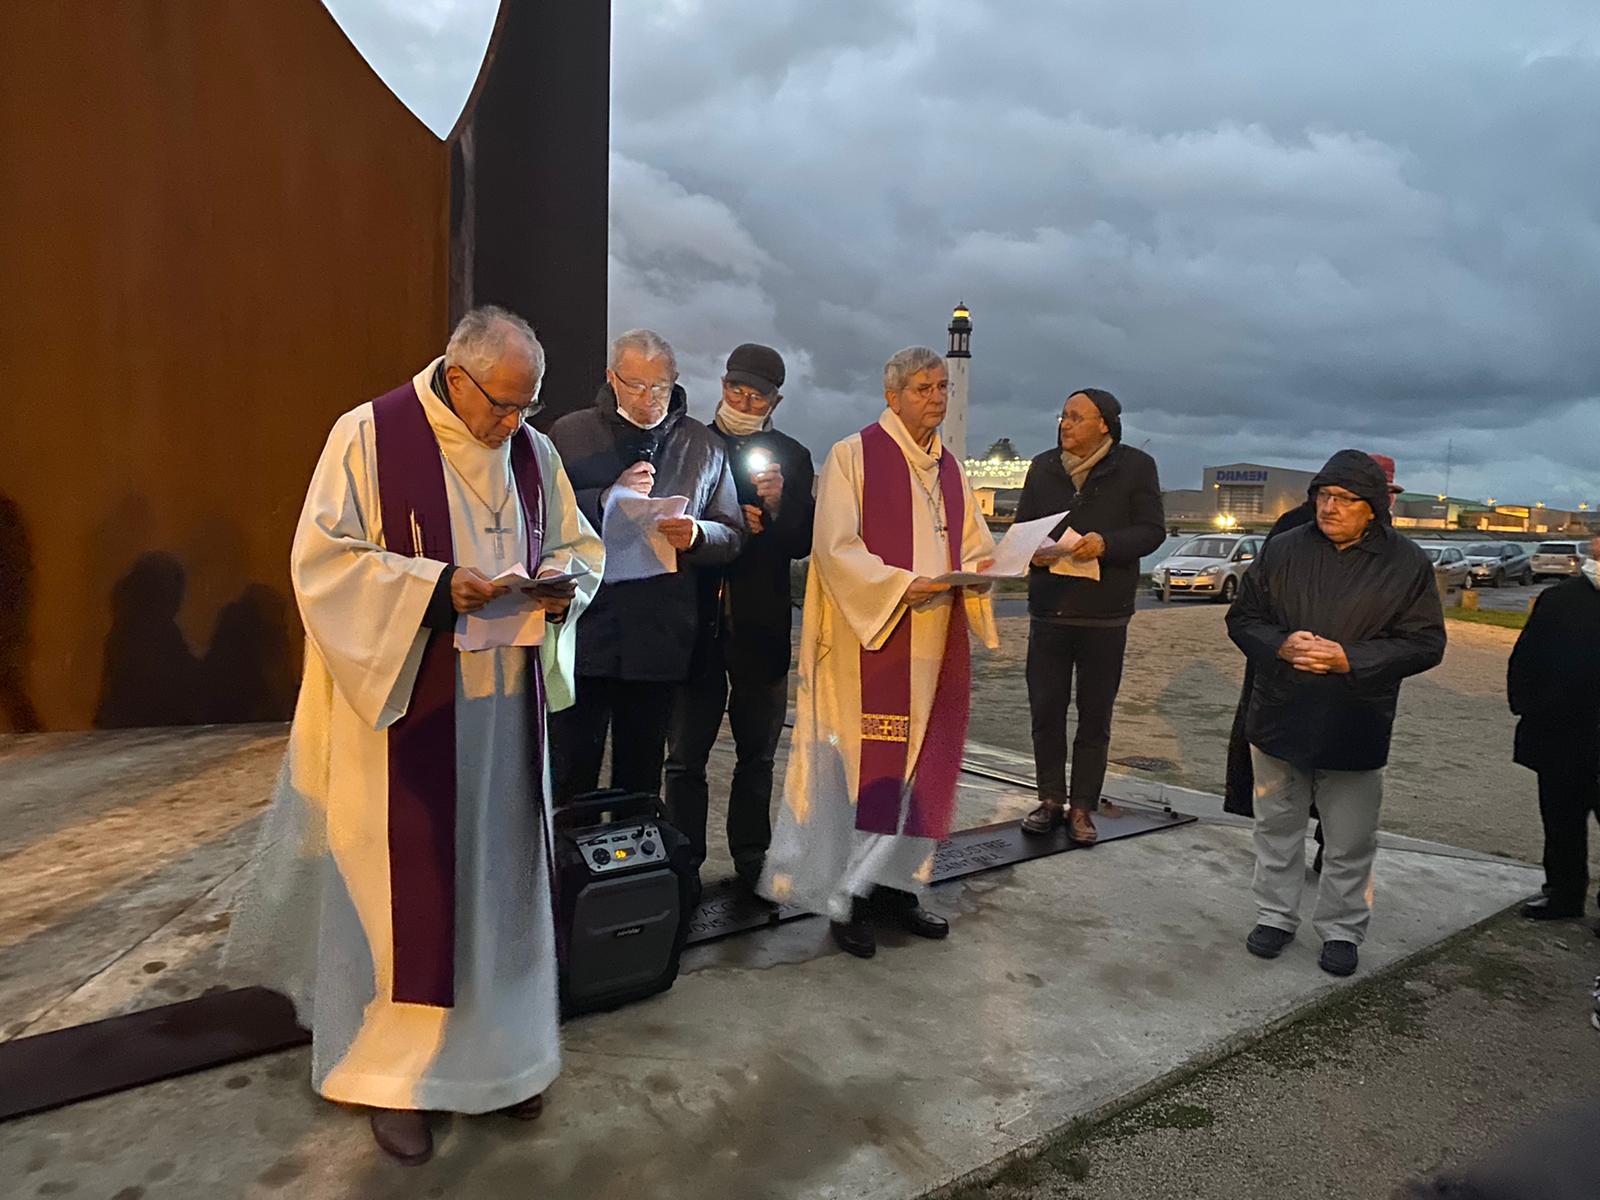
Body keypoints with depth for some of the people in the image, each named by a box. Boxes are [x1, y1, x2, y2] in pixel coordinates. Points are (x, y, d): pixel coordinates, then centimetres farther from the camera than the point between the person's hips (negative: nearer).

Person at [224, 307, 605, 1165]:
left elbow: (578, 547, 13)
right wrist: (435, 588, -23)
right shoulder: (370, 435, -9)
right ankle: (392, 1071, 23)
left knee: (499, 875, 13)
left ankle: (496, 1050, 30)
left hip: (505, 706, 5)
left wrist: (562, 584, -10)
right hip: (405, 706, -5)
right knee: (405, 883, 4)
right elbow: (321, 559, -12)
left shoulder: (533, 450, 7)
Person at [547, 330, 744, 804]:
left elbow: (733, 537, 9)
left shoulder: (705, 447, 10)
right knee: (571, 774, 2)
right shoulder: (569, 434, 6)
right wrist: (606, 500, -12)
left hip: (659, 641, 2)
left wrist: (697, 534, -12)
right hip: (582, 635, -1)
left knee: (641, 779, 11)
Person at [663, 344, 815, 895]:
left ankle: (752, 859, 24)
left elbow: (803, 543, 2)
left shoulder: (792, 457, 7)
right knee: (685, 757, 3)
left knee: (757, 755, 11)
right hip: (696, 621, -1)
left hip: (762, 628, 1)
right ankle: (683, 864, 14)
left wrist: (777, 507, -16)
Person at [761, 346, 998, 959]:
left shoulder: (951, 468, 16)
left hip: (936, 643, 6)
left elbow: (978, 547, 16)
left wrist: (976, 576, -7)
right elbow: (835, 547, -12)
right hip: (871, 639, -6)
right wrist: (902, 585, -21)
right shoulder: (853, 455, -4)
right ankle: (849, 898, 8)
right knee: (866, 766, -4)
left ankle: (896, 885, 20)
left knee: (922, 767, 8)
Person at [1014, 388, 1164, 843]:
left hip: (1105, 615, -3)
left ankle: (1083, 807, 17)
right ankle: (1050, 800, 20)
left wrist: (1106, 543, -23)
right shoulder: (1043, 467, 10)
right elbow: (1022, 528, 13)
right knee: (1045, 710, 6)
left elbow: (1152, 529, -5)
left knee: (1095, 716, 6)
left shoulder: (1135, 466, 0)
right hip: (1048, 610, 3)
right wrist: (1032, 552, -10)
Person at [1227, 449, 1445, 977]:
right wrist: (1281, 646, -17)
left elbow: (1425, 644, -6)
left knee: (1350, 843, 10)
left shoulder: (1407, 564, -5)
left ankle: (1341, 929, 28)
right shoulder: (1283, 551, -1)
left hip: (1356, 730, -2)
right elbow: (1242, 618, 4)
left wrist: (1348, 658, -19)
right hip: (1279, 718, 2)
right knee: (1277, 827, 15)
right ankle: (1275, 915, 32)